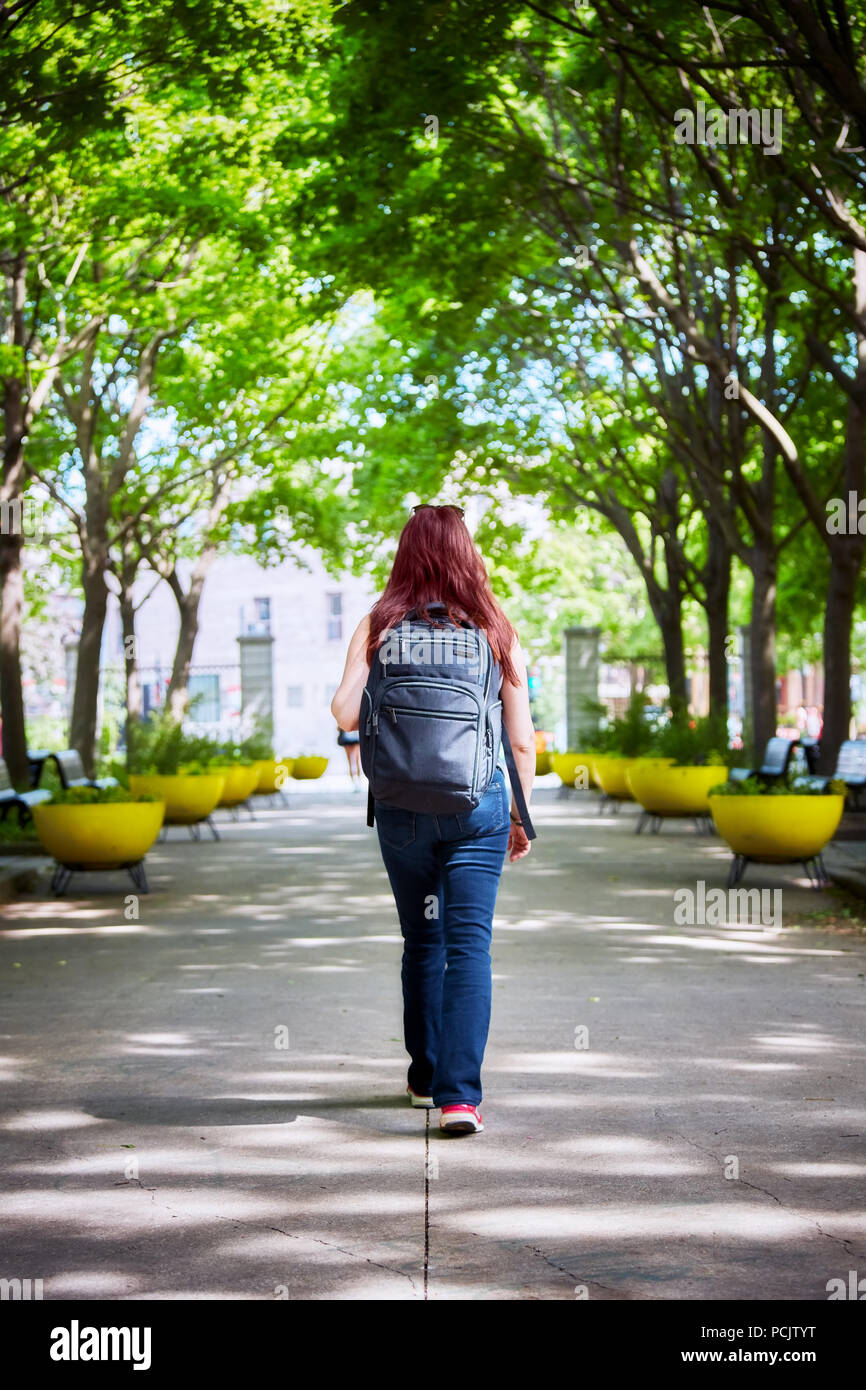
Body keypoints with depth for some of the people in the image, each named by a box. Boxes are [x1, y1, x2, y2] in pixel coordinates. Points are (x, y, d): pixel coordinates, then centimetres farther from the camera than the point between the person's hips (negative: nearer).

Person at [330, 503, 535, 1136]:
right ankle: (459, 1092, -14)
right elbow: (522, 739, 1)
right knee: (469, 945, -3)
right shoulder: (495, 631, 1)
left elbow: (345, 712, -7)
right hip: (479, 804, -1)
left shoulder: (379, 626, 0)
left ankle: (427, 1077, 28)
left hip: (402, 806, 2)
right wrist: (523, 816, 12)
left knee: (422, 941, 16)